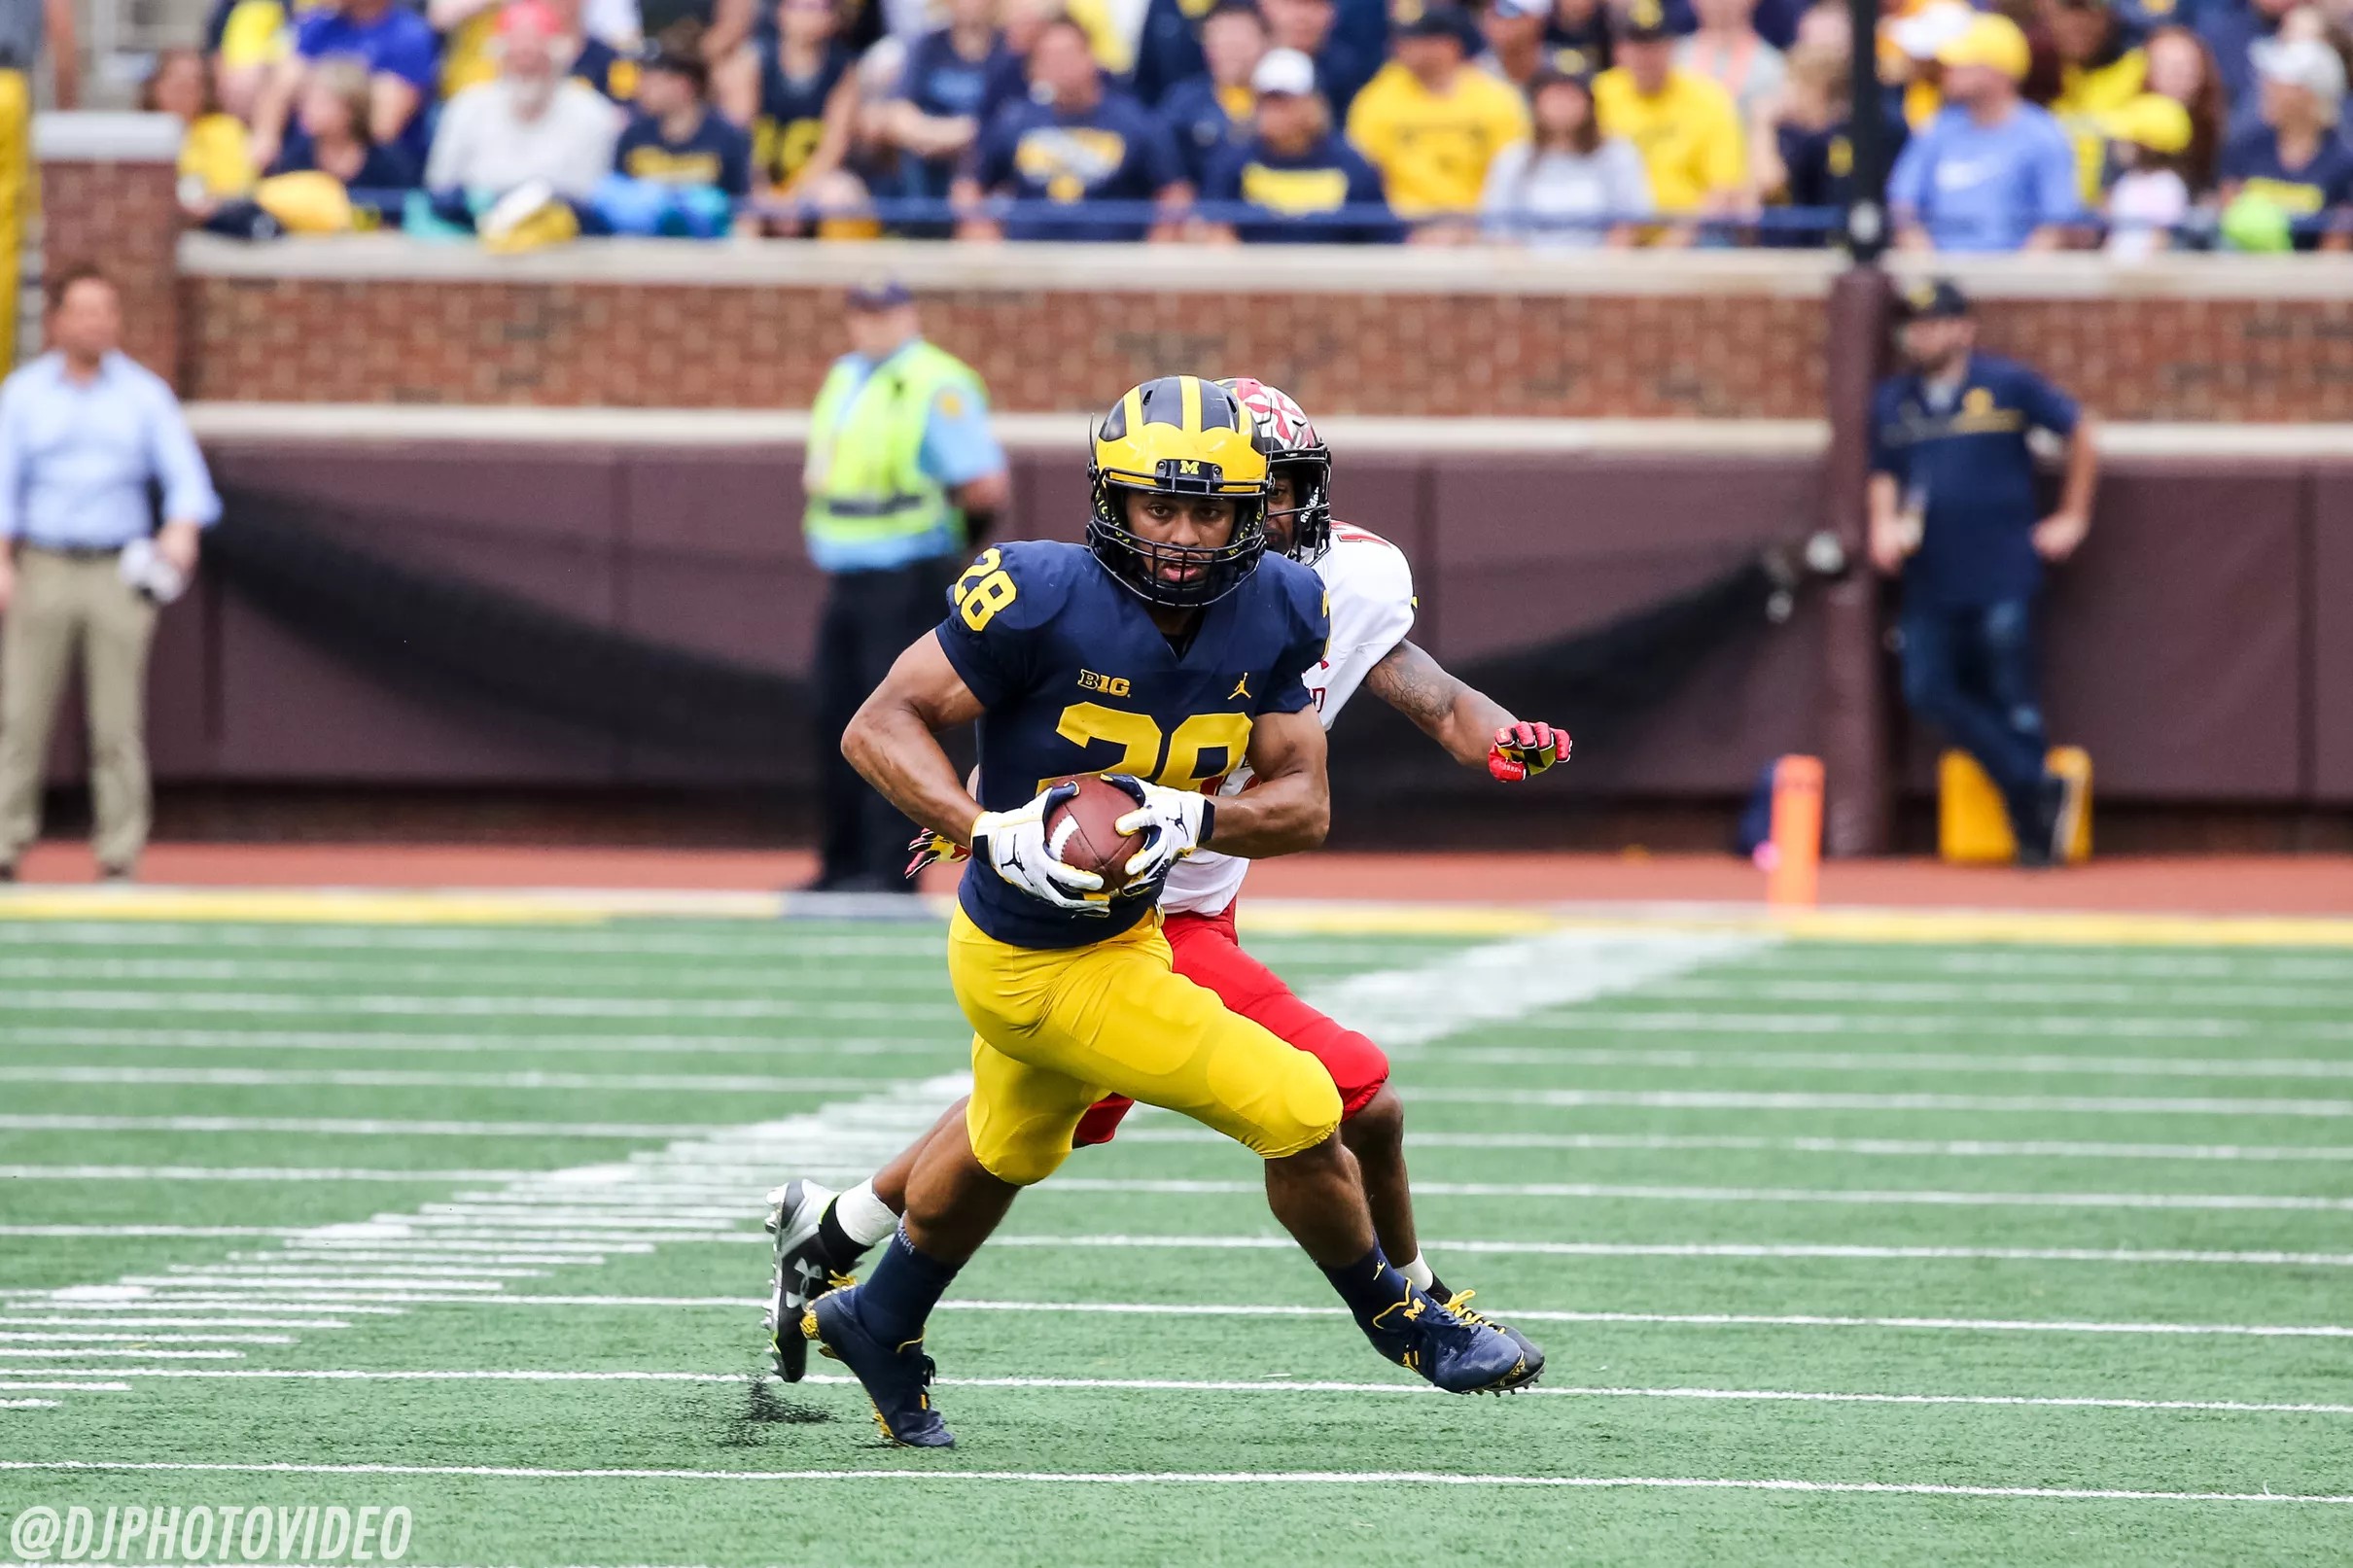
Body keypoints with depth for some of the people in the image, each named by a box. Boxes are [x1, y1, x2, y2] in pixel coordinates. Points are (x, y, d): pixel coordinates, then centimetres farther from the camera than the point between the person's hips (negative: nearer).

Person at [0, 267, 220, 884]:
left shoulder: (144, 394, 6)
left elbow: (185, 473, -2)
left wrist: (183, 529, -23)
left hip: (119, 576, 0)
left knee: (119, 727, -2)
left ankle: (119, 861, 0)